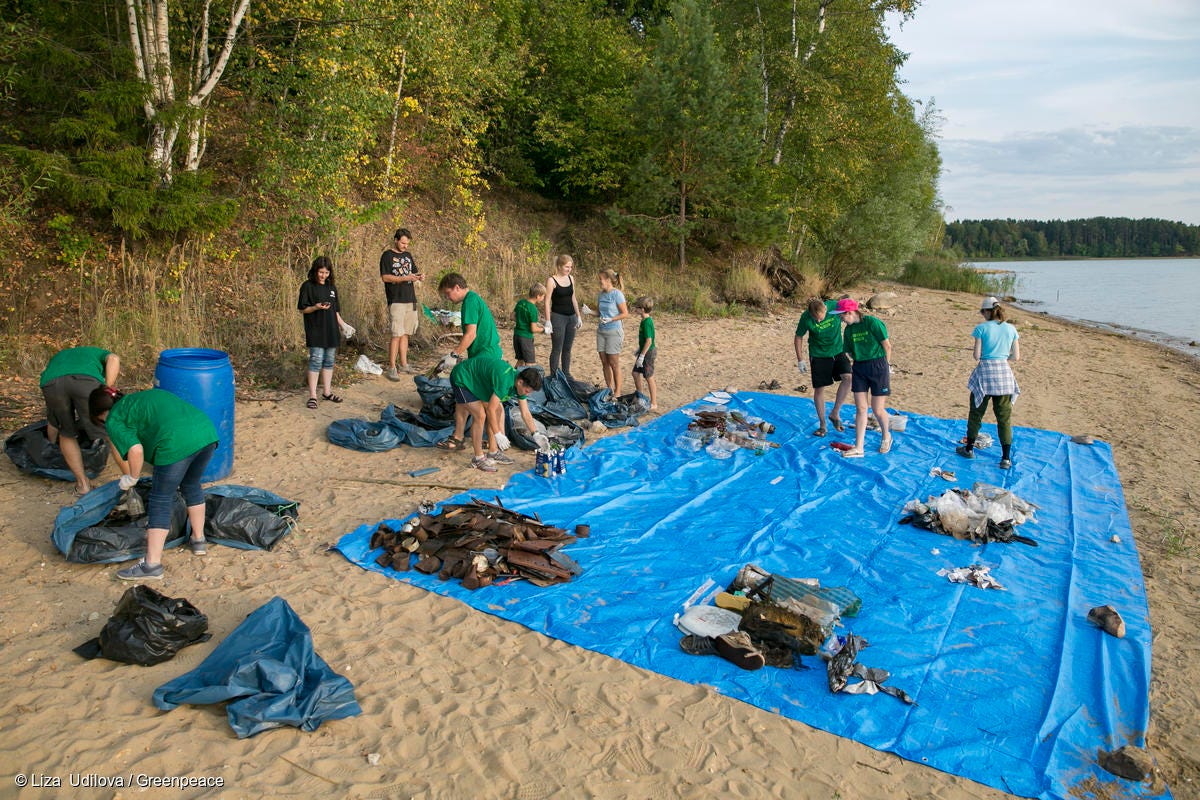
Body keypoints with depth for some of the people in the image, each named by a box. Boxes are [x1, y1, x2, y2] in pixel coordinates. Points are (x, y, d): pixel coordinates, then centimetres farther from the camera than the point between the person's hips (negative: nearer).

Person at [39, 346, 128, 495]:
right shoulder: (100, 354, 41)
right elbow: (114, 359, 8)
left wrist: (52, 446, 59)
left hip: (51, 382, 3)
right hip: (87, 381, -3)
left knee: (67, 434, 25)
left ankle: (82, 483, 25)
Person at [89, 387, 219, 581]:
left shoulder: (114, 421, 13)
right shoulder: (141, 398, 35)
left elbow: (136, 450, -3)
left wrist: (131, 479, 15)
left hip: (178, 443, -7)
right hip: (207, 431, 7)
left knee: (160, 502, 5)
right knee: (191, 486, 28)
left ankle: (152, 565, 5)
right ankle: (199, 540, 39)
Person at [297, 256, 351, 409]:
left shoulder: (332, 288, 13)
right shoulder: (307, 286, -3)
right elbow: (302, 309, -5)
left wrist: (342, 324, 9)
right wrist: (316, 307, -21)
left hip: (331, 330, 6)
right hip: (315, 331, -5)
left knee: (329, 361, 10)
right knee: (316, 361, -9)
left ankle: (327, 392, 21)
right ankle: (312, 396, -4)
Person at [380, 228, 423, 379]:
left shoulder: (408, 255, 17)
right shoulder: (387, 256, -3)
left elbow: (413, 273, 23)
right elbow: (385, 277, -10)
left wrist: (418, 277, -1)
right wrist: (405, 278, -19)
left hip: (410, 300, 6)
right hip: (396, 301, -6)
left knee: (405, 334, 10)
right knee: (397, 335, -10)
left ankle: (403, 364, 18)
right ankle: (391, 368, -6)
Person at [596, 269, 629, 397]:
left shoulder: (617, 294, -13)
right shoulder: (601, 294, 8)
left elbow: (625, 313, -12)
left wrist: (611, 319, -21)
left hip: (614, 332, -7)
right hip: (601, 331, 7)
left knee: (614, 363, -1)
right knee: (604, 362, 10)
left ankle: (617, 392, 9)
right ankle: (609, 389, 22)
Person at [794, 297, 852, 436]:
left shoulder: (834, 306, -19)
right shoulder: (806, 318, -20)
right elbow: (799, 337, -4)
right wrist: (800, 360, -3)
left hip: (837, 351, 1)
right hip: (818, 355, -1)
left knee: (847, 378, -20)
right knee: (819, 388, 2)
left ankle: (835, 414, -5)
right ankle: (822, 424, 17)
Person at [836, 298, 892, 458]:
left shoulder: (873, 323, -14)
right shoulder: (849, 329, 4)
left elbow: (887, 346, -7)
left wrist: (886, 366, 3)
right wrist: (862, 362, 3)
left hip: (878, 367, -5)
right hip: (859, 368, 5)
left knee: (877, 409, 3)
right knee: (860, 408, 3)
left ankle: (886, 437, 32)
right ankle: (858, 448, 6)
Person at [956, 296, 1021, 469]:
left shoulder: (982, 328, -7)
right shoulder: (1011, 329, 3)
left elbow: (977, 355, -9)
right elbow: (1016, 357, 3)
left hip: (985, 372, -2)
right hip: (1004, 374, 3)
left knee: (976, 413, 14)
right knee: (1004, 417, 6)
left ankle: (969, 448, 26)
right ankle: (1006, 458, 6)